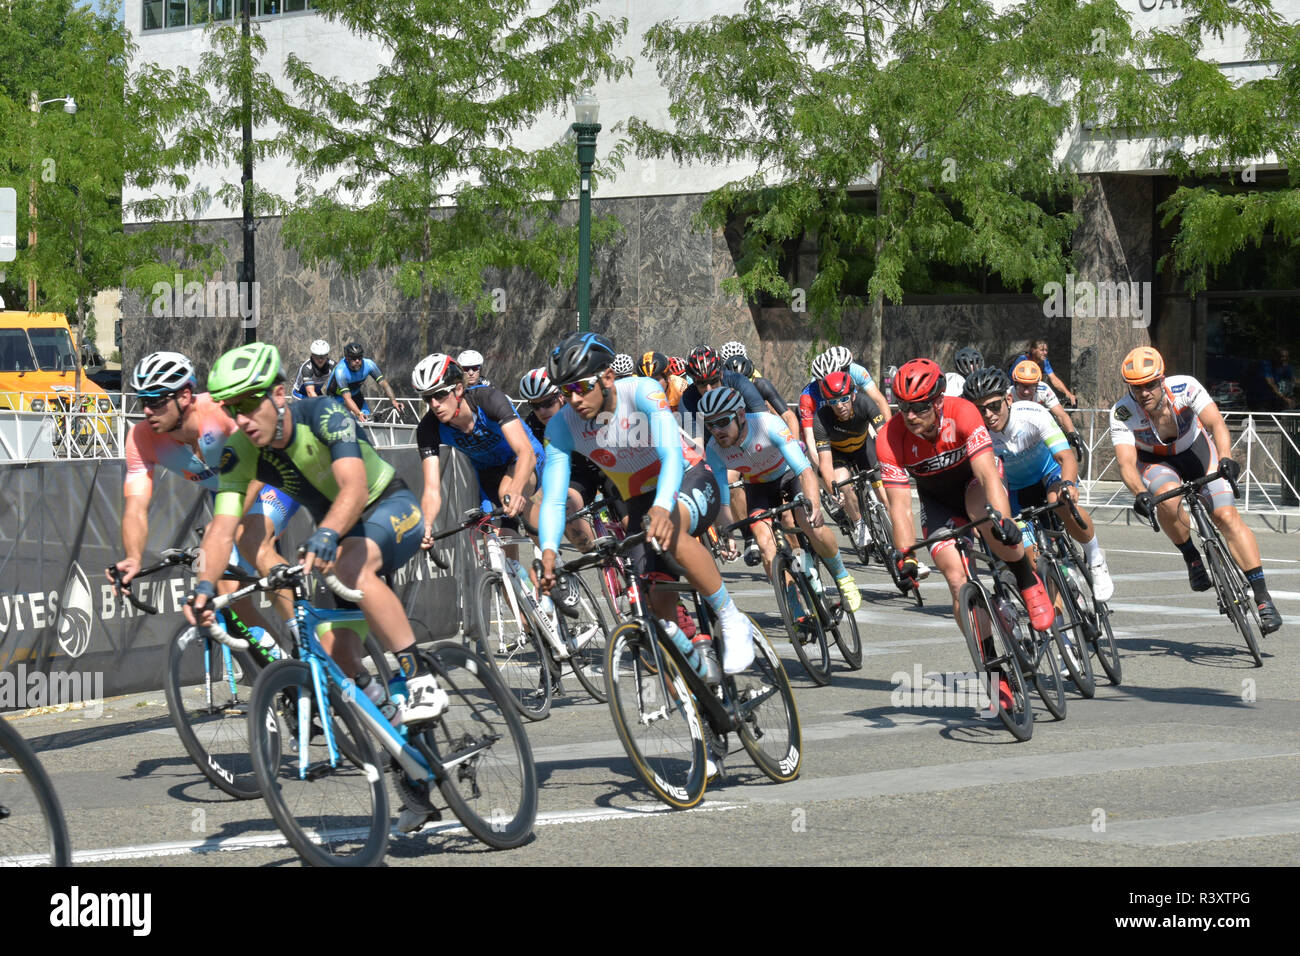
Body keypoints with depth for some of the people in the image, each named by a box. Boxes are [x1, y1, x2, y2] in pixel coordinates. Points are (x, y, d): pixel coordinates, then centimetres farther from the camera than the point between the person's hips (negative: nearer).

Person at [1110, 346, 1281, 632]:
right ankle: (1192, 559, -10)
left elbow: (1216, 423, -36)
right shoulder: (1122, 414, -28)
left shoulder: (1185, 387, -28)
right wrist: (1139, 493, -55)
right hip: (1155, 461, 0)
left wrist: (1225, 458, -55)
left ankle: (1262, 597, -15)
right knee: (1168, 498, -35)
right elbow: (1126, 462, -35)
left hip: (1197, 451, 0)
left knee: (1227, 515, -16)